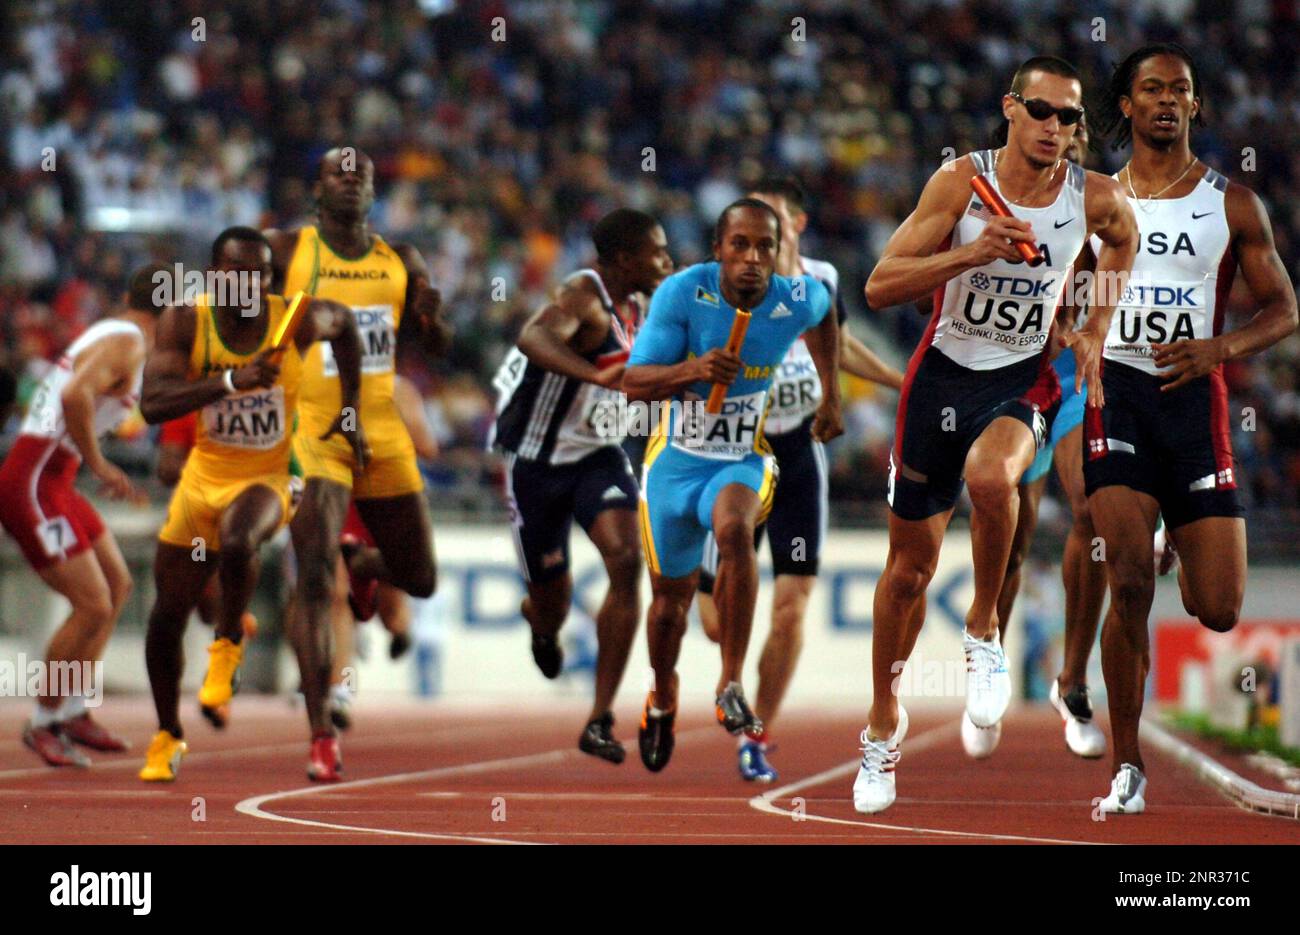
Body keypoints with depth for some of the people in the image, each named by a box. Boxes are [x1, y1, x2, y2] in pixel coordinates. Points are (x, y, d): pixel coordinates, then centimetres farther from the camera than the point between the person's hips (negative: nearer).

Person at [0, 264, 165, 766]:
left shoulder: (108, 334, 16)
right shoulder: (127, 343, -14)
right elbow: (75, 395, -30)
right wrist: (99, 465, -21)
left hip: (51, 480, 10)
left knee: (117, 585, 16)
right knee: (93, 606, -10)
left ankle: (72, 710, 22)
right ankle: (44, 722, 3)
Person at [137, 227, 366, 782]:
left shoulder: (296, 321, -15)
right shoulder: (186, 322, -15)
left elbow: (345, 323, 9)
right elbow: (153, 404, -27)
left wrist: (350, 412, 8)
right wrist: (231, 382, -38)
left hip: (267, 479, -2)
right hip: (204, 475, 2)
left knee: (236, 542, -37)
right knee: (167, 617, 7)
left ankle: (228, 645, -8)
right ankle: (167, 737, 30)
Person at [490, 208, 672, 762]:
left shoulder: (636, 306, 4)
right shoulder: (584, 296, -22)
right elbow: (534, 338, -45)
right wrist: (597, 375, -58)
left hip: (598, 456, 6)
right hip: (537, 462, -6)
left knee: (627, 561, -21)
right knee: (553, 602, 7)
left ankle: (600, 721, -18)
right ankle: (542, 625, 51)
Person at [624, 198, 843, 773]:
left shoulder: (798, 299, -11)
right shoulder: (682, 293, -18)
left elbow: (824, 317, 17)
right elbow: (634, 384, -19)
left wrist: (830, 396, 15)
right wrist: (692, 369, -37)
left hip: (746, 460, -1)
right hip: (676, 461, 1)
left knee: (734, 530, -35)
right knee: (671, 595, 11)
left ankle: (731, 688, -29)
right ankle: (663, 699, 43)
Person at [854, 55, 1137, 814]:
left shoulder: (1097, 199, -7)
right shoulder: (962, 181, -13)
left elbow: (1125, 238, 20)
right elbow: (880, 288, -16)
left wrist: (1097, 327, 9)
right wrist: (973, 253, -29)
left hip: (1025, 380, 0)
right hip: (944, 373, 0)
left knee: (990, 475, -36)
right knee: (911, 566, 9)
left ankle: (985, 631, -11)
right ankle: (886, 721, 31)